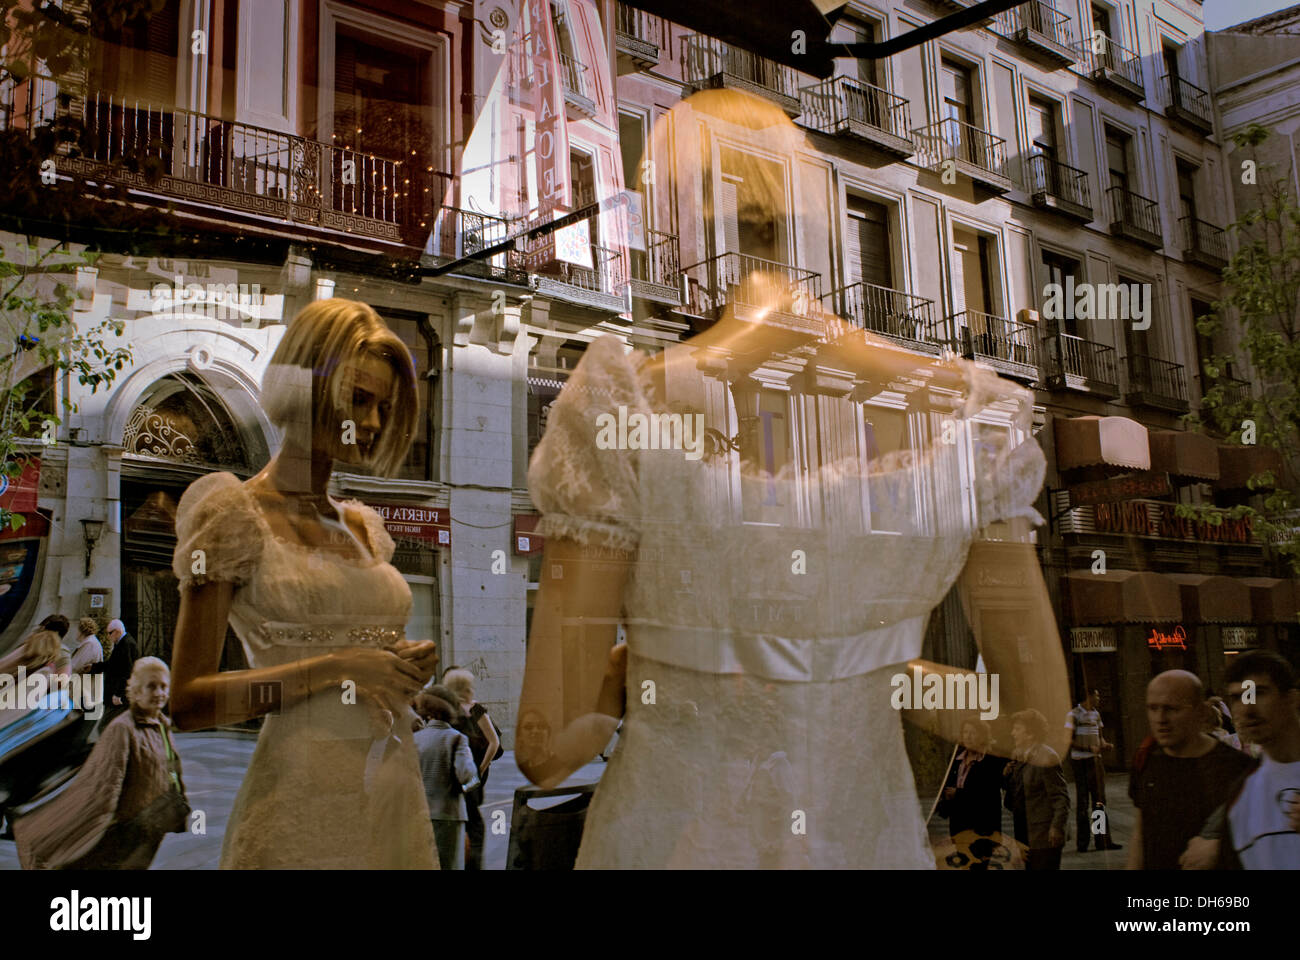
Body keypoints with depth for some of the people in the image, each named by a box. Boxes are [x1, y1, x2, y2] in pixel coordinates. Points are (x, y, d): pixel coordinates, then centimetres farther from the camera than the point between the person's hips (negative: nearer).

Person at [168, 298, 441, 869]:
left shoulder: (364, 526, 11)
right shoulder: (235, 516, -6)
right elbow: (187, 702, -11)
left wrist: (410, 666, 0)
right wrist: (336, 668, -18)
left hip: (399, 797, 6)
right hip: (301, 809, -6)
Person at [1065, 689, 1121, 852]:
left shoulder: (1096, 714, 13)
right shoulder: (1073, 715, -9)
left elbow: (1099, 736, 20)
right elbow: (1069, 740, -13)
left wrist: (1104, 744, -3)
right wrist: (1089, 748, -23)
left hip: (1096, 760, 7)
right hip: (1080, 761, -7)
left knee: (1099, 800, 9)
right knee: (1082, 801, -2)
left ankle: (1103, 840, 14)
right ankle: (1082, 842, 4)